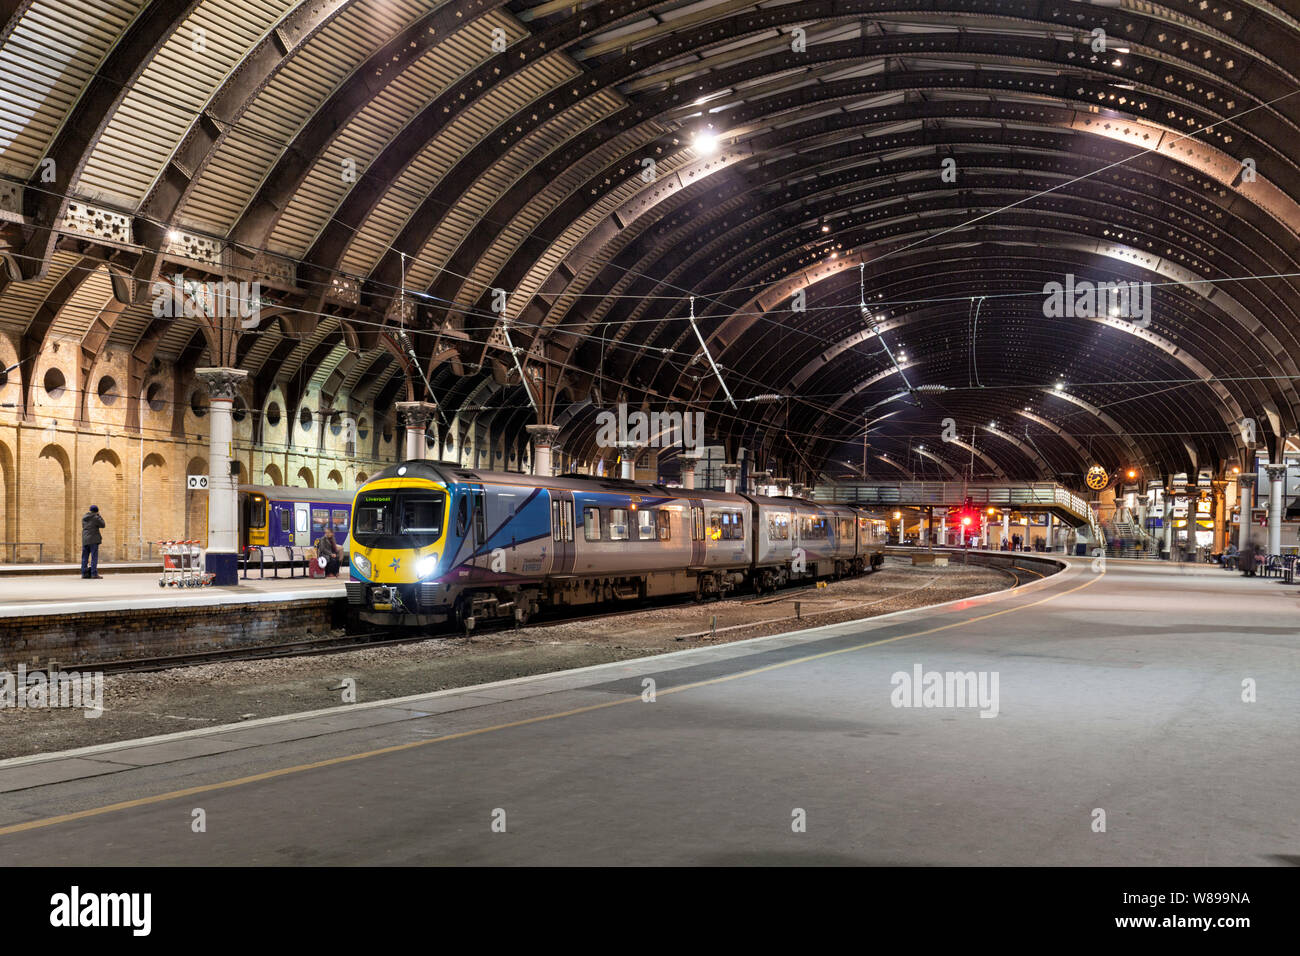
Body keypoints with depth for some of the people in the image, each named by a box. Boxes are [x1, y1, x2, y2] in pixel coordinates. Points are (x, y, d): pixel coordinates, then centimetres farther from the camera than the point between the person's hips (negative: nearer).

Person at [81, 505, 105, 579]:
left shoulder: (84, 517, 10)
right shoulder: (95, 518, -9)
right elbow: (102, 525, 0)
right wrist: (100, 516, 7)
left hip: (85, 540, 6)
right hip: (94, 540, -6)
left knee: (85, 557, 9)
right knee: (94, 557, -5)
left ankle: (84, 573, 9)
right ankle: (94, 573, -9)